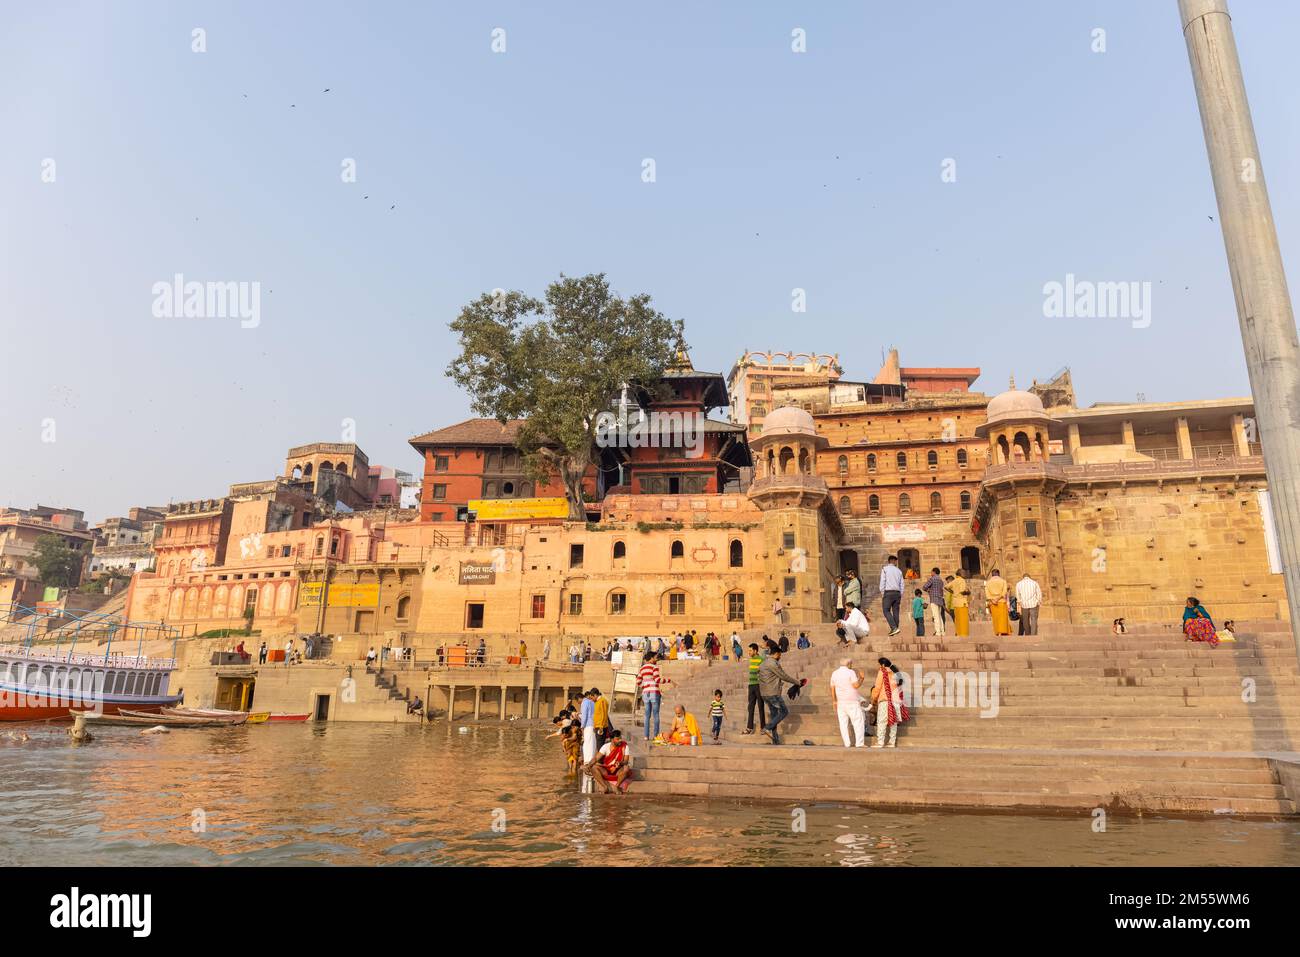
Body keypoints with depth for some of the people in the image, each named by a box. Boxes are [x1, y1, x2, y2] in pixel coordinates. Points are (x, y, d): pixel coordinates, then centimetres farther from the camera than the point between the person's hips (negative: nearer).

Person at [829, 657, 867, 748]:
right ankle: (860, 743, -4)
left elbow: (832, 689, 11)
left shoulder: (834, 673, 10)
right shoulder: (850, 672, -8)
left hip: (840, 702, 5)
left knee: (843, 723, 5)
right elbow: (856, 686, -13)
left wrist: (834, 701, 17)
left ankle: (847, 743, 3)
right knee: (858, 721, 0)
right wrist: (862, 678, 2)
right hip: (852, 701, -5)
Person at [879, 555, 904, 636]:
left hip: (888, 592, -4)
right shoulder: (899, 571, 14)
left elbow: (882, 582, -4)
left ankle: (894, 628, -20)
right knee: (895, 611, 5)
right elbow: (901, 585, 13)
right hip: (897, 593, 4)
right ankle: (894, 630, 2)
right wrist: (901, 597, 17)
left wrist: (882, 594, 0)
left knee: (886, 610, -5)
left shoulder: (885, 569, 2)